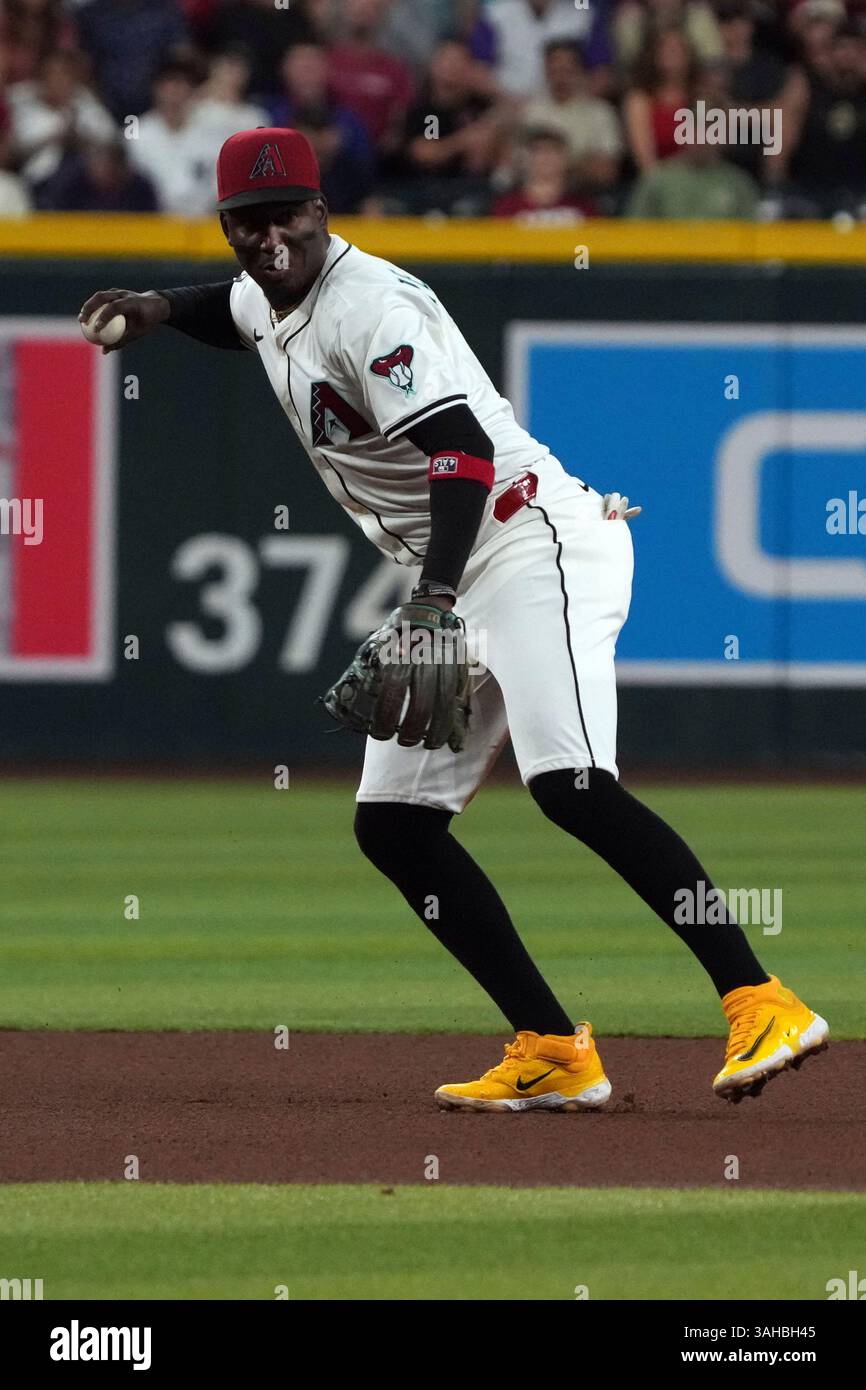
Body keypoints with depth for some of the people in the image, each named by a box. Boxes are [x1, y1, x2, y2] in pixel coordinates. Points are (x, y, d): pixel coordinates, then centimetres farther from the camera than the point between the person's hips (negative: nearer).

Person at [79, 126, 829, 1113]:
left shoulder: (368, 305, -15)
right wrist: (160, 309, 20)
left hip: (531, 541, -10)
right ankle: (554, 1057, 4)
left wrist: (433, 603, -39)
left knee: (569, 784, -28)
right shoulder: (264, 301, 15)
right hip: (455, 582, 10)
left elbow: (461, 448, -26)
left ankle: (761, 1005, -34)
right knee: (392, 825, 5)